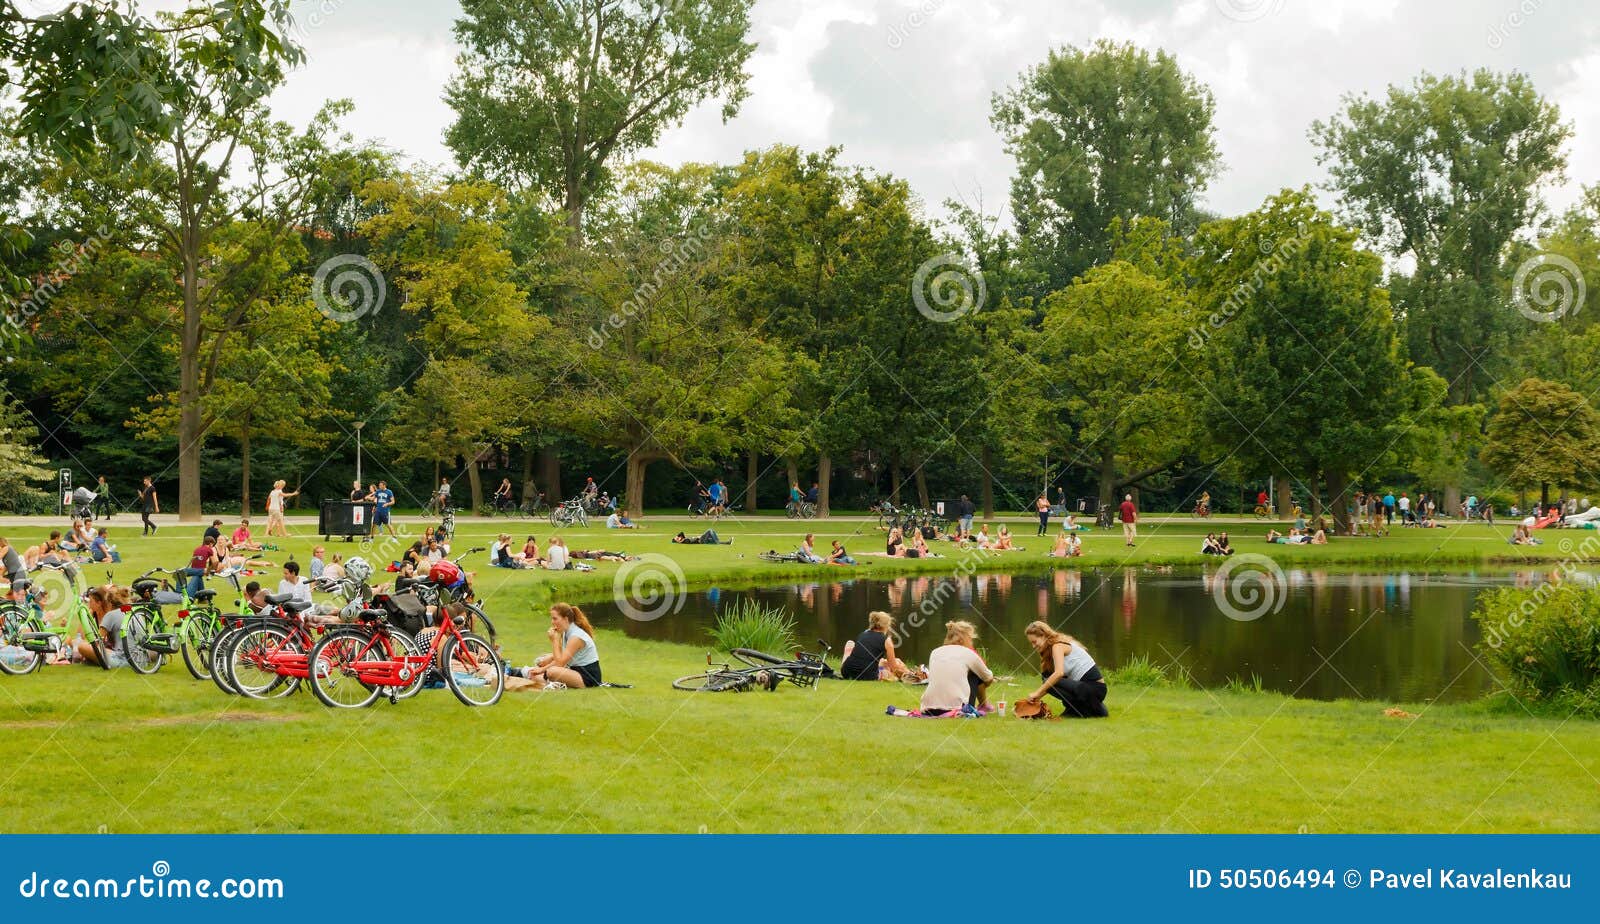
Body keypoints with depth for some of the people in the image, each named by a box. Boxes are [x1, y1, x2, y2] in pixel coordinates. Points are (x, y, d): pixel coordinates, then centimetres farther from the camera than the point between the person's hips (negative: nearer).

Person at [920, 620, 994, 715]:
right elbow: (988, 678, 21)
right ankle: (984, 706, 37)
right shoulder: (968, 653, 5)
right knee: (977, 675, 21)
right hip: (956, 709, -4)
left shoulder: (934, 652, 15)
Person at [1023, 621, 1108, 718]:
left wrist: (1037, 693, -25)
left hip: (1094, 687, -9)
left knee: (1049, 683, -18)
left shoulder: (1058, 645, -11)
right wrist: (1037, 697, 1)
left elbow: (1059, 673, -27)